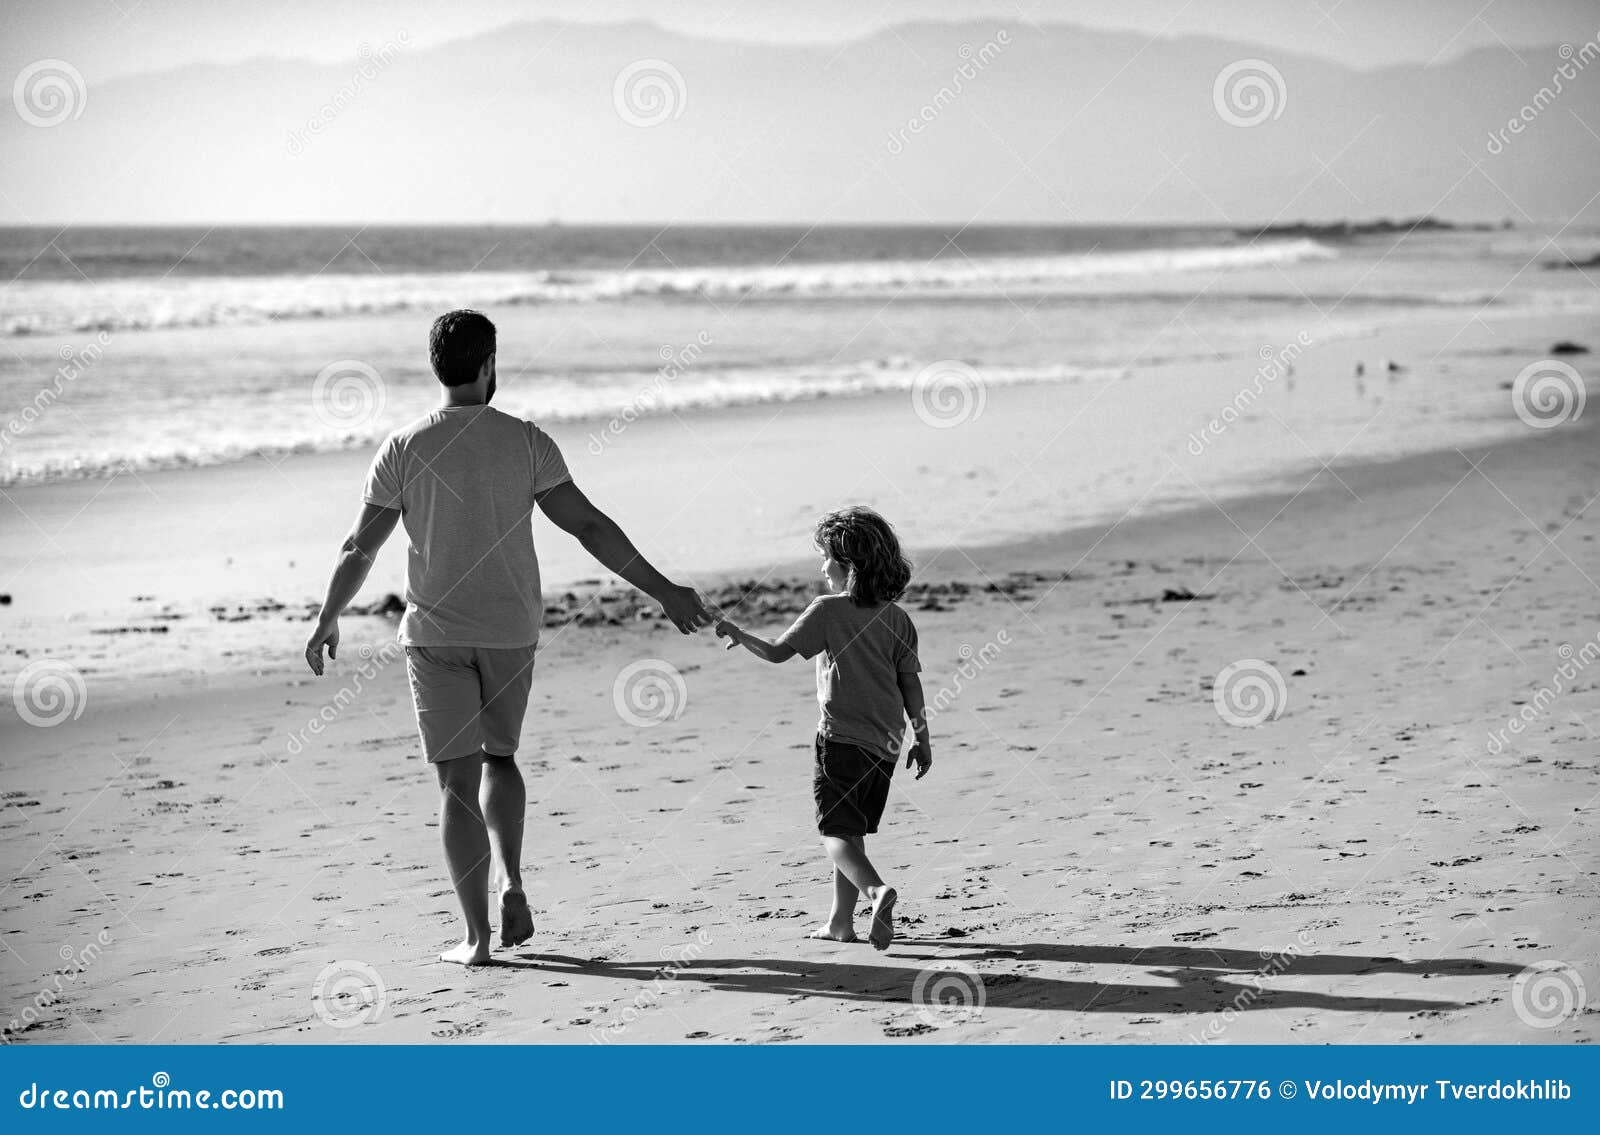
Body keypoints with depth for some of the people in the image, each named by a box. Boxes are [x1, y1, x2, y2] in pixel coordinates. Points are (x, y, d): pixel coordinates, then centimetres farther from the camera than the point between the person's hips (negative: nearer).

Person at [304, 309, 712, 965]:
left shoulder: (404, 449, -5)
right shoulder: (525, 443, -5)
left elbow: (360, 547, 1)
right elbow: (589, 527, -6)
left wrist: (327, 620, 15)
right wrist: (664, 591, 0)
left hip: (435, 633, -1)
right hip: (511, 630, 1)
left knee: (457, 777, 2)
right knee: (499, 757, 22)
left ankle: (477, 935, 1)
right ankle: (511, 883, 3)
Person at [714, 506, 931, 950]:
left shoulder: (827, 610, -8)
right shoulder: (896, 617, 7)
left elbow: (777, 651, -8)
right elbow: (910, 682, 7)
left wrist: (738, 634, 8)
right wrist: (922, 739, 11)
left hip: (841, 736, -6)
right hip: (885, 741, 6)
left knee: (836, 831, -4)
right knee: (852, 830, 16)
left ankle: (876, 889, -29)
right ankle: (841, 921, 18)